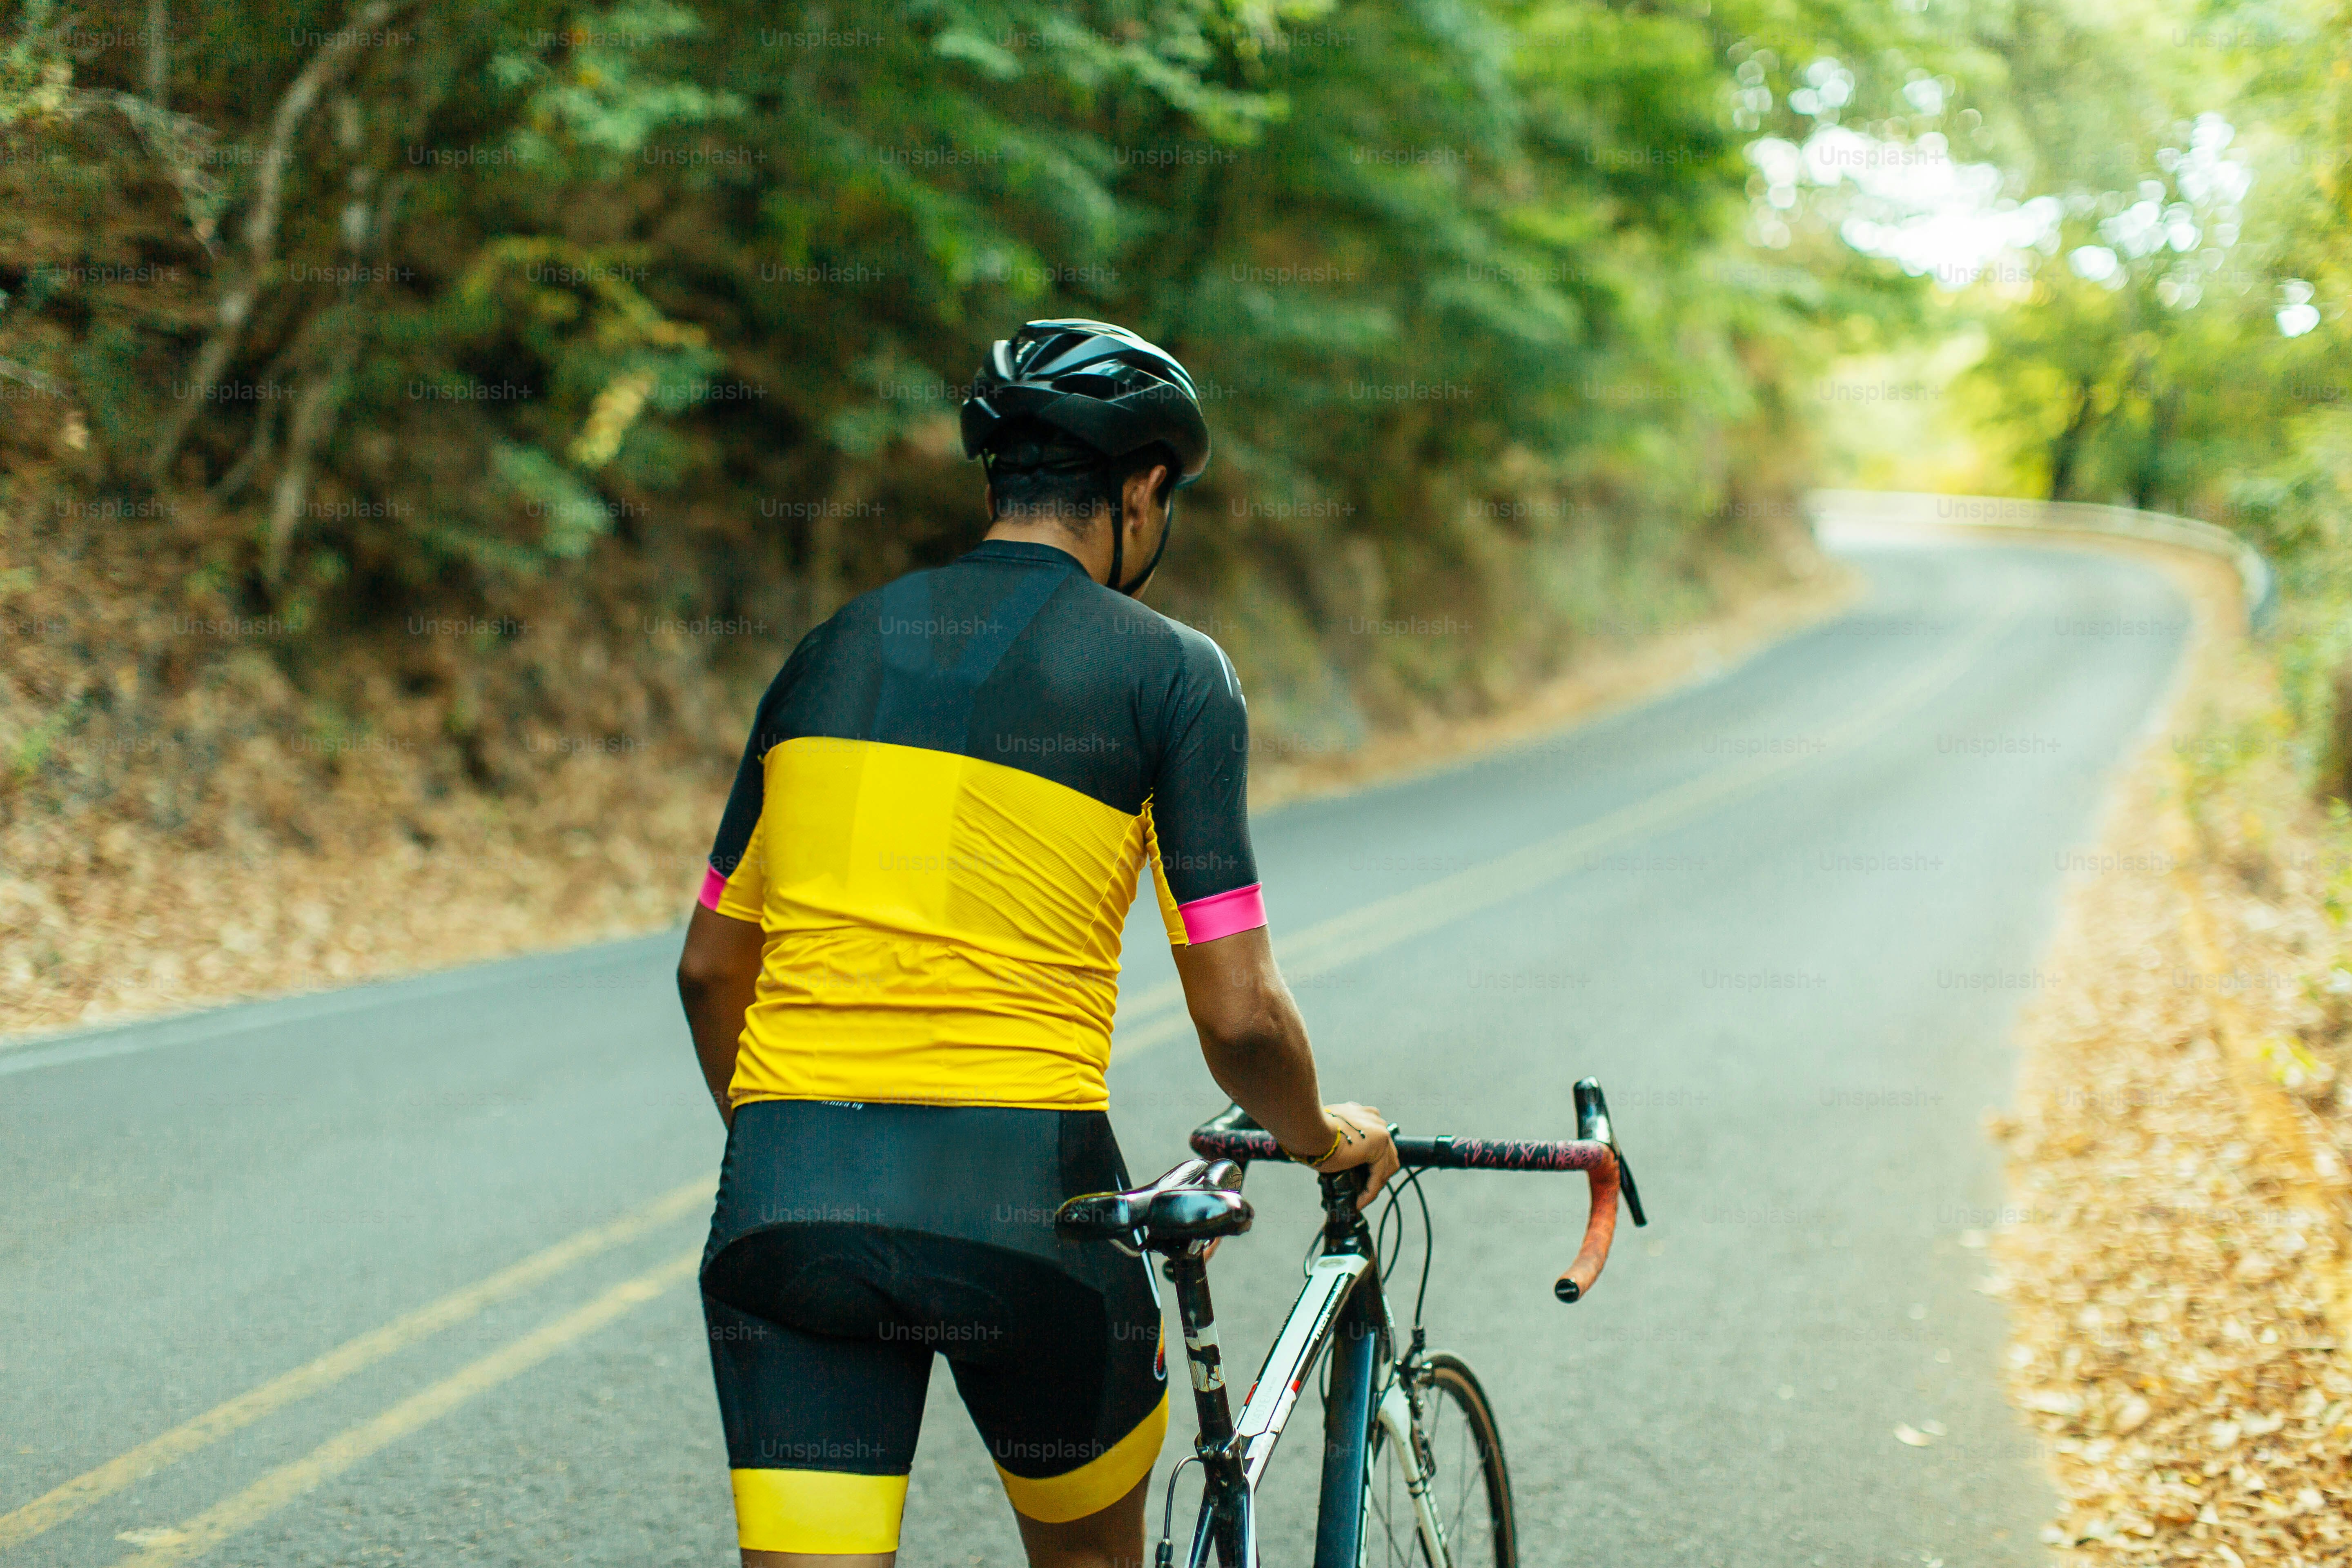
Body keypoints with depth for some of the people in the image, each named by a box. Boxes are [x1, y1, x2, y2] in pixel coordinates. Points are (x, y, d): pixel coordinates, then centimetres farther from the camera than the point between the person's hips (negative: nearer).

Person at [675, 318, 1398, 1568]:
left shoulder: (831, 653, 14)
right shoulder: (1169, 672, 0)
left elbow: (710, 969, 20)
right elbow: (1239, 1017, -5)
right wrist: (1324, 1138, 15)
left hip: (785, 1203, 3)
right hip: (1019, 1198, -3)